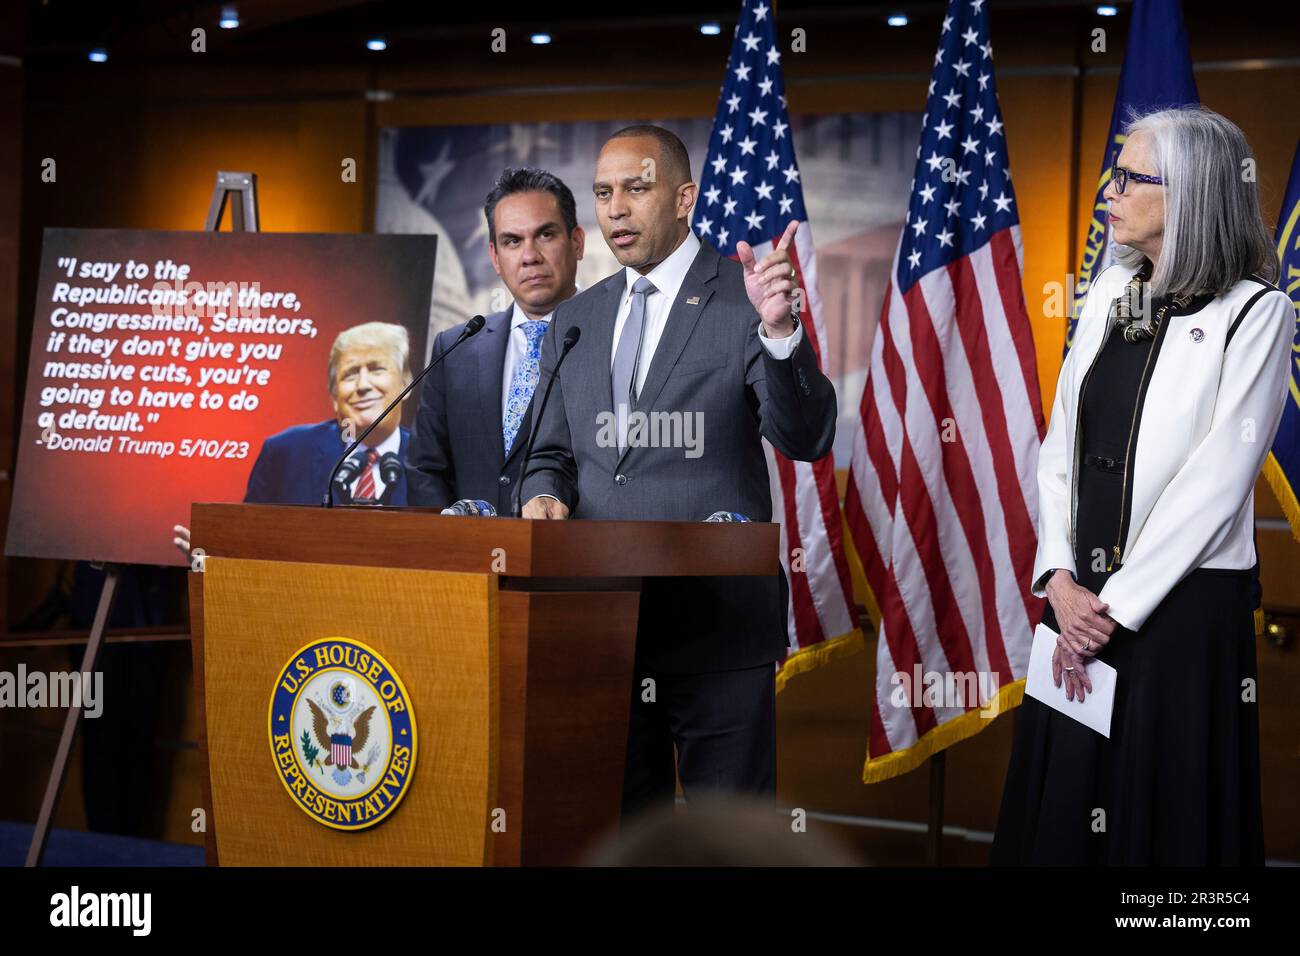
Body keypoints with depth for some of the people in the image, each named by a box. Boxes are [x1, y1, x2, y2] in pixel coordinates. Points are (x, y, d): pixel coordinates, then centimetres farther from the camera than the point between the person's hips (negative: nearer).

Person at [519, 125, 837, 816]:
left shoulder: (741, 298, -5)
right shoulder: (574, 321, 12)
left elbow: (805, 439, -16)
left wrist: (778, 329, -32)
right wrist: (544, 496, -5)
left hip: (719, 628, -5)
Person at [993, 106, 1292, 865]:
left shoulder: (1254, 313, -9)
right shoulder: (1111, 294, 10)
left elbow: (1218, 477, -14)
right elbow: (1062, 445, 9)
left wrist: (1117, 607, -14)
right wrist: (1061, 581, -4)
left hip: (1178, 604, -6)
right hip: (1080, 597, 6)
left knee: (1164, 811, 2)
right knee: (1060, 798, 9)